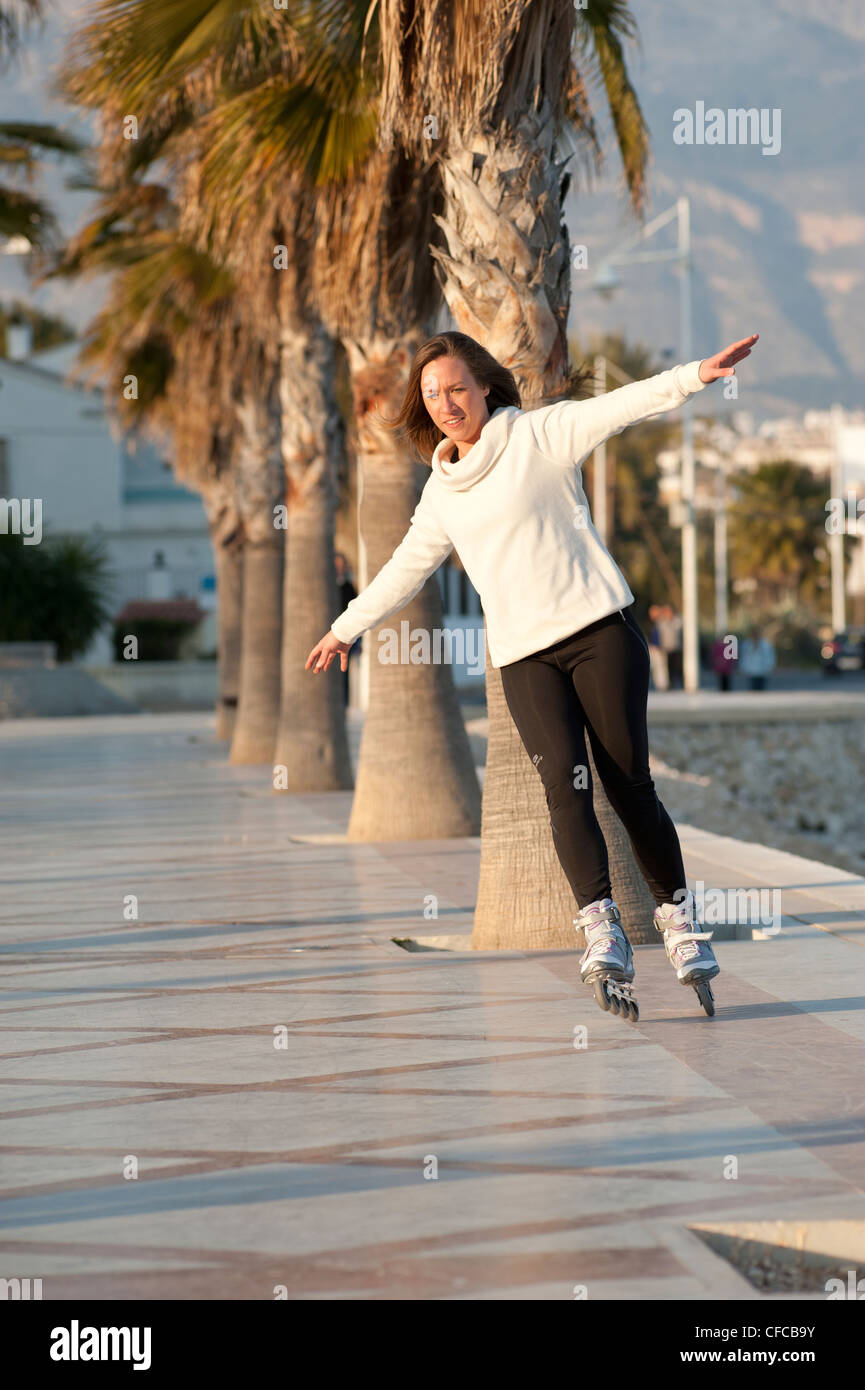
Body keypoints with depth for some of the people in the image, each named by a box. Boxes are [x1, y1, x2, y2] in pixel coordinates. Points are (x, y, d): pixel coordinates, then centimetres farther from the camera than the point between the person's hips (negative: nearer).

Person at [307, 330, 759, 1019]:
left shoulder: (538, 434, 4)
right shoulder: (443, 492, 19)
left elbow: (620, 406, -8)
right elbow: (405, 568, 32)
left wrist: (697, 373, -22)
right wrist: (345, 628, 41)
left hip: (599, 628, -3)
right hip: (524, 657, 3)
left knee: (630, 784, -5)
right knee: (564, 780, -18)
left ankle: (679, 917, 10)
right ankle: (603, 935, -30)